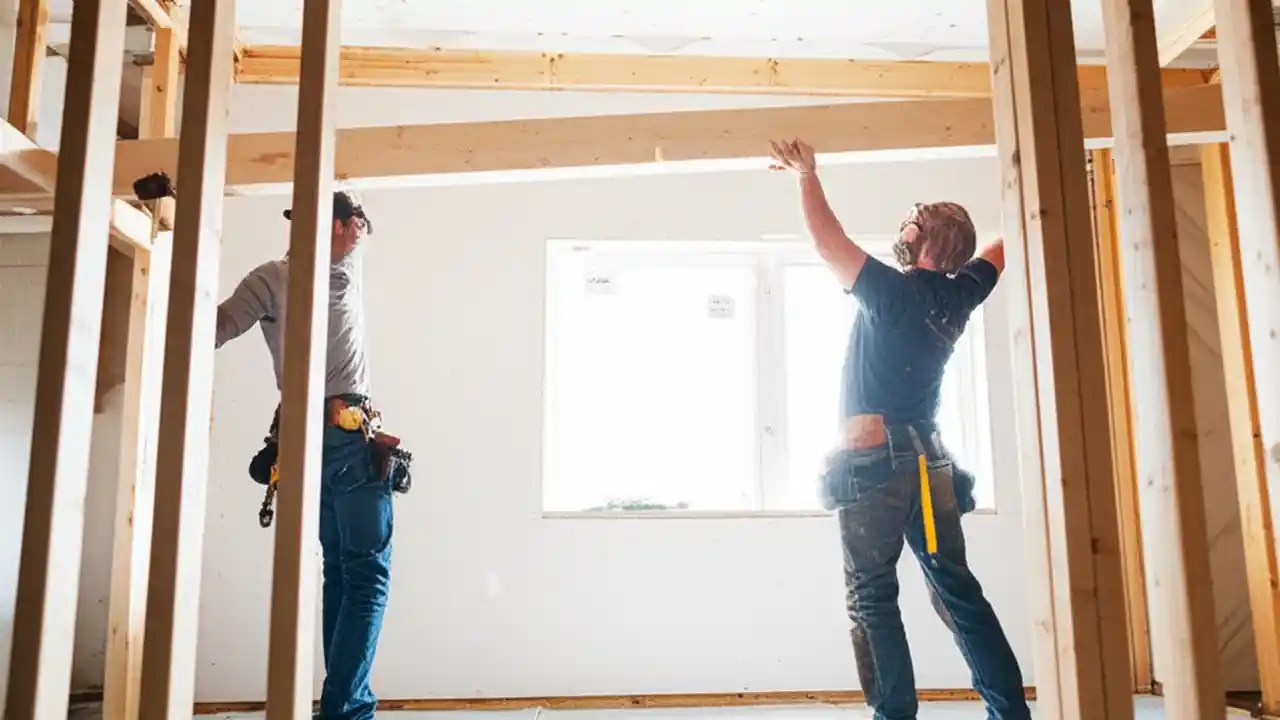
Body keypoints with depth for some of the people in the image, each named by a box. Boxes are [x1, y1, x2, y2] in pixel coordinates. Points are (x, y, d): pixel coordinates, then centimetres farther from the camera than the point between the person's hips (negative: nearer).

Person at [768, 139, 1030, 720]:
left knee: (873, 599, -1)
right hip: (930, 461, 7)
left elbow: (827, 241, -10)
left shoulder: (894, 292, -10)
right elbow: (1002, 251, 27)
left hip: (873, 462, -7)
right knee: (959, 592, 13)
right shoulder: (960, 294, 8)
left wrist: (807, 175, 3)